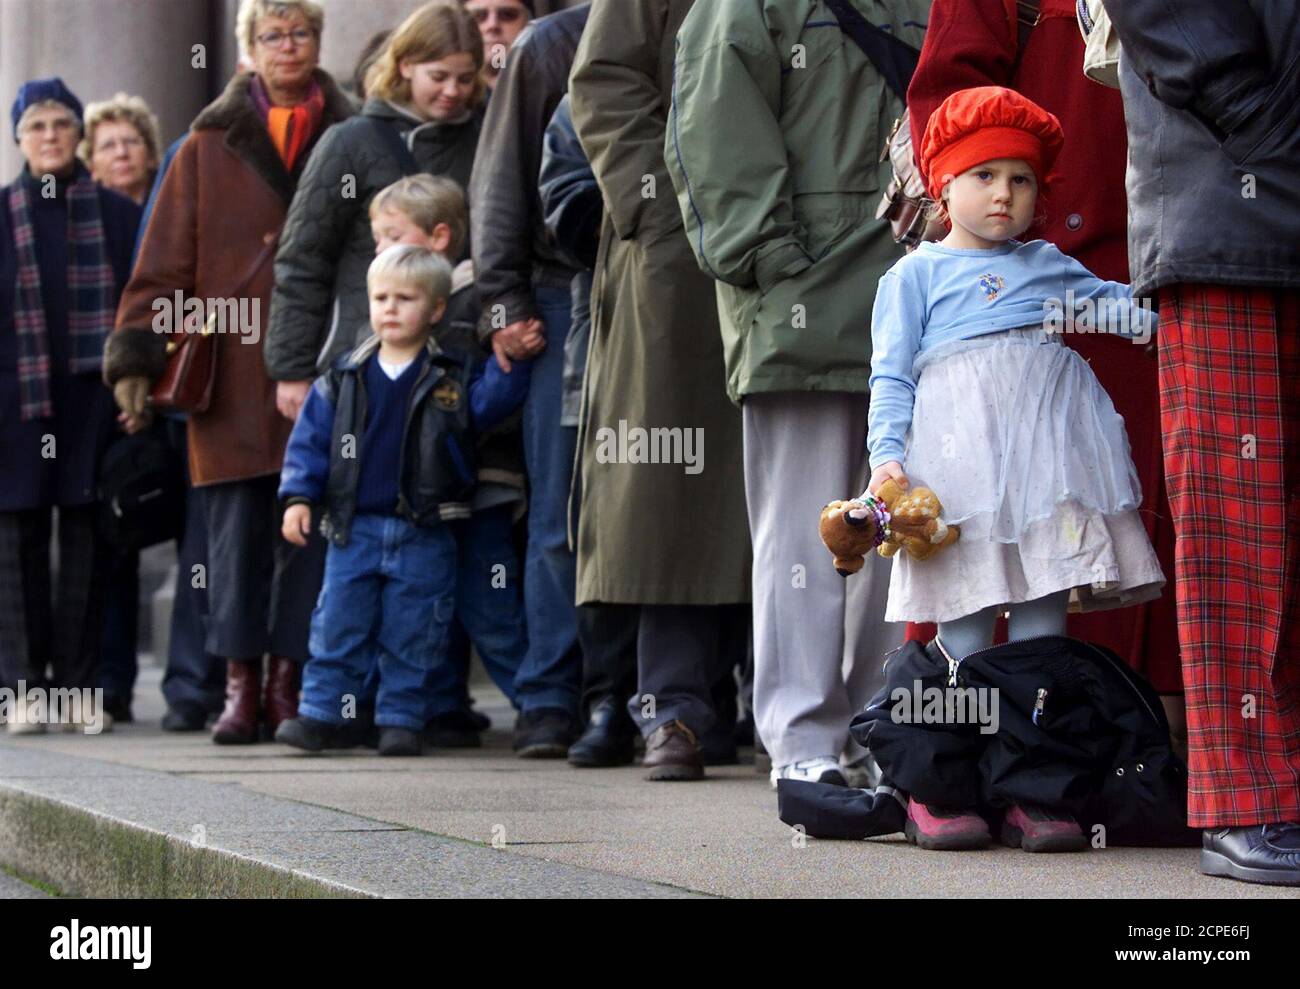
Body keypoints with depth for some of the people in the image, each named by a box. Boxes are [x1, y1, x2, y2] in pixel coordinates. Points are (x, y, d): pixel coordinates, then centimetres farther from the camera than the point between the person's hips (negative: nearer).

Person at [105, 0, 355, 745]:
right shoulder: (211, 146, 10)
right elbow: (166, 260, 6)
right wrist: (136, 354, -3)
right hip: (233, 379, 0)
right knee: (237, 531, -2)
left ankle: (289, 681, 6)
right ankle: (241, 683, 3)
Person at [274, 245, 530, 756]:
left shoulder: (453, 378, 2)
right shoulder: (344, 378, 6)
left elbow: (491, 402, -9)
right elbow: (310, 439, 5)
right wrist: (299, 497, -4)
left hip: (424, 536, -1)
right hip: (354, 528, 1)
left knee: (412, 636, 3)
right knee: (337, 627, 1)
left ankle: (401, 718, 12)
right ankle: (323, 714, 8)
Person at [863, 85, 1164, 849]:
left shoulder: (1051, 265, 22)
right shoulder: (915, 275, 11)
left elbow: (1124, 307, 26)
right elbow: (892, 375, 6)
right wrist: (887, 456, -7)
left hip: (1050, 443, 3)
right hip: (961, 451, -3)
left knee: (1043, 613, 1)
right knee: (966, 620, -5)